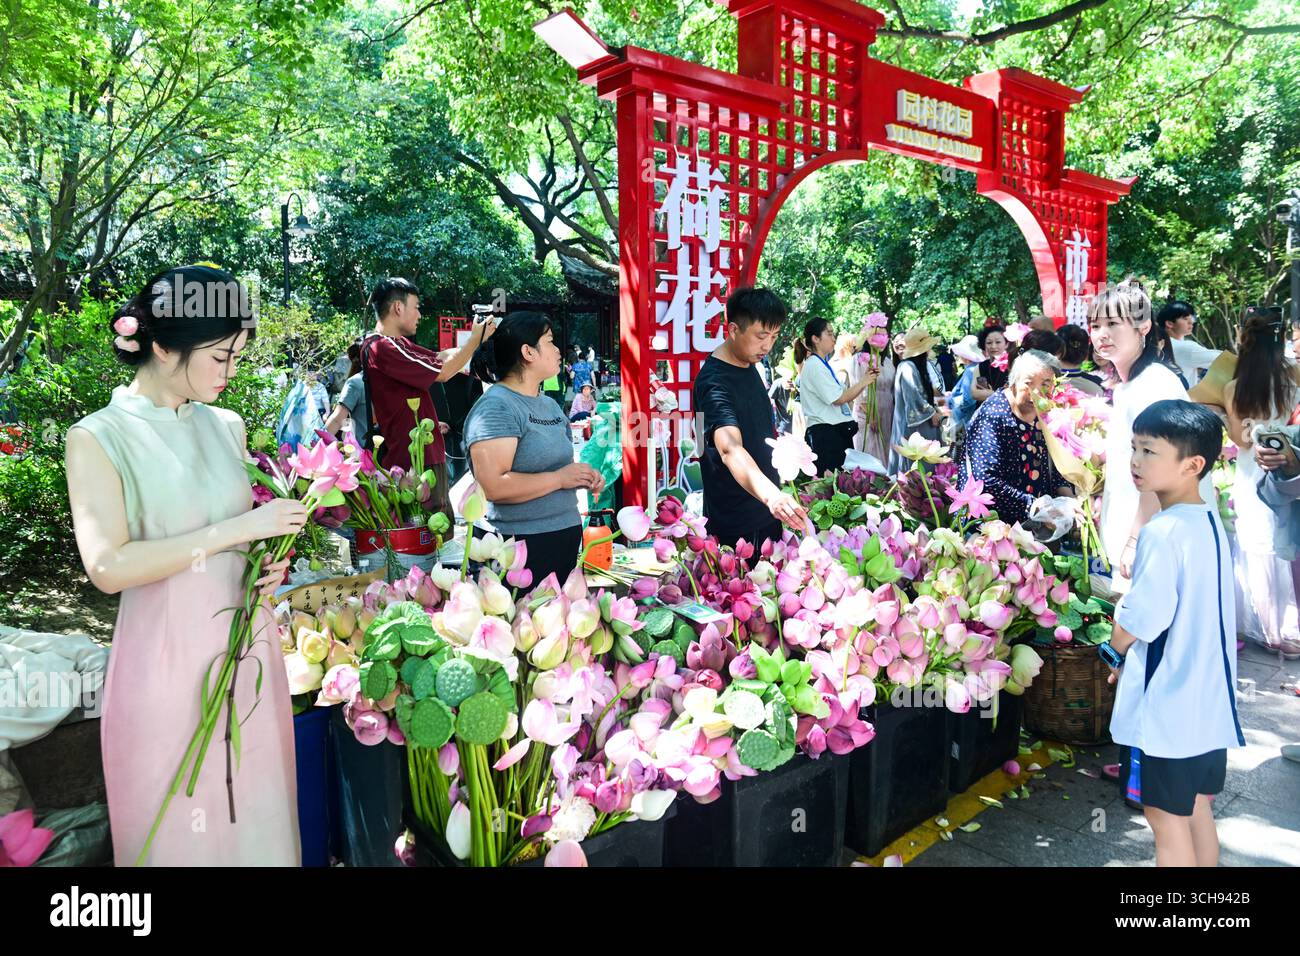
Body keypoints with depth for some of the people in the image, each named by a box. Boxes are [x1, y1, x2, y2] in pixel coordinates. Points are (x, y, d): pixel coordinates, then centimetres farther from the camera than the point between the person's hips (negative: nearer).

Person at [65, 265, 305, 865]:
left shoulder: (227, 427, 6)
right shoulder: (99, 437, -8)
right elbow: (108, 567, -18)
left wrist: (270, 561, -2)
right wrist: (236, 531, -21)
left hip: (248, 643, 5)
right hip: (168, 654, -4)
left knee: (256, 808, 12)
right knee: (179, 823, 9)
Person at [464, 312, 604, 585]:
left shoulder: (550, 405, 16)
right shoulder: (496, 407, -12)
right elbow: (493, 486, -23)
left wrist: (586, 478, 7)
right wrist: (559, 478, -17)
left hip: (567, 536, 8)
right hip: (523, 545, -8)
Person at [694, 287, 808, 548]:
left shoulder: (749, 365, 5)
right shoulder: (714, 384, -25)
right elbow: (730, 449, -42)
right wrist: (771, 495, -58)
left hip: (765, 508, 9)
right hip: (736, 524, -9)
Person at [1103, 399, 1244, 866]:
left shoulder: (1162, 532, -23)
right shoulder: (1211, 522, 5)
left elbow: (1142, 619, -26)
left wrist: (1118, 640, -4)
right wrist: (1134, 661, 14)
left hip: (1168, 707, -8)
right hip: (1210, 700, 8)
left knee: (1167, 823, 6)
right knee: (1197, 814, 20)